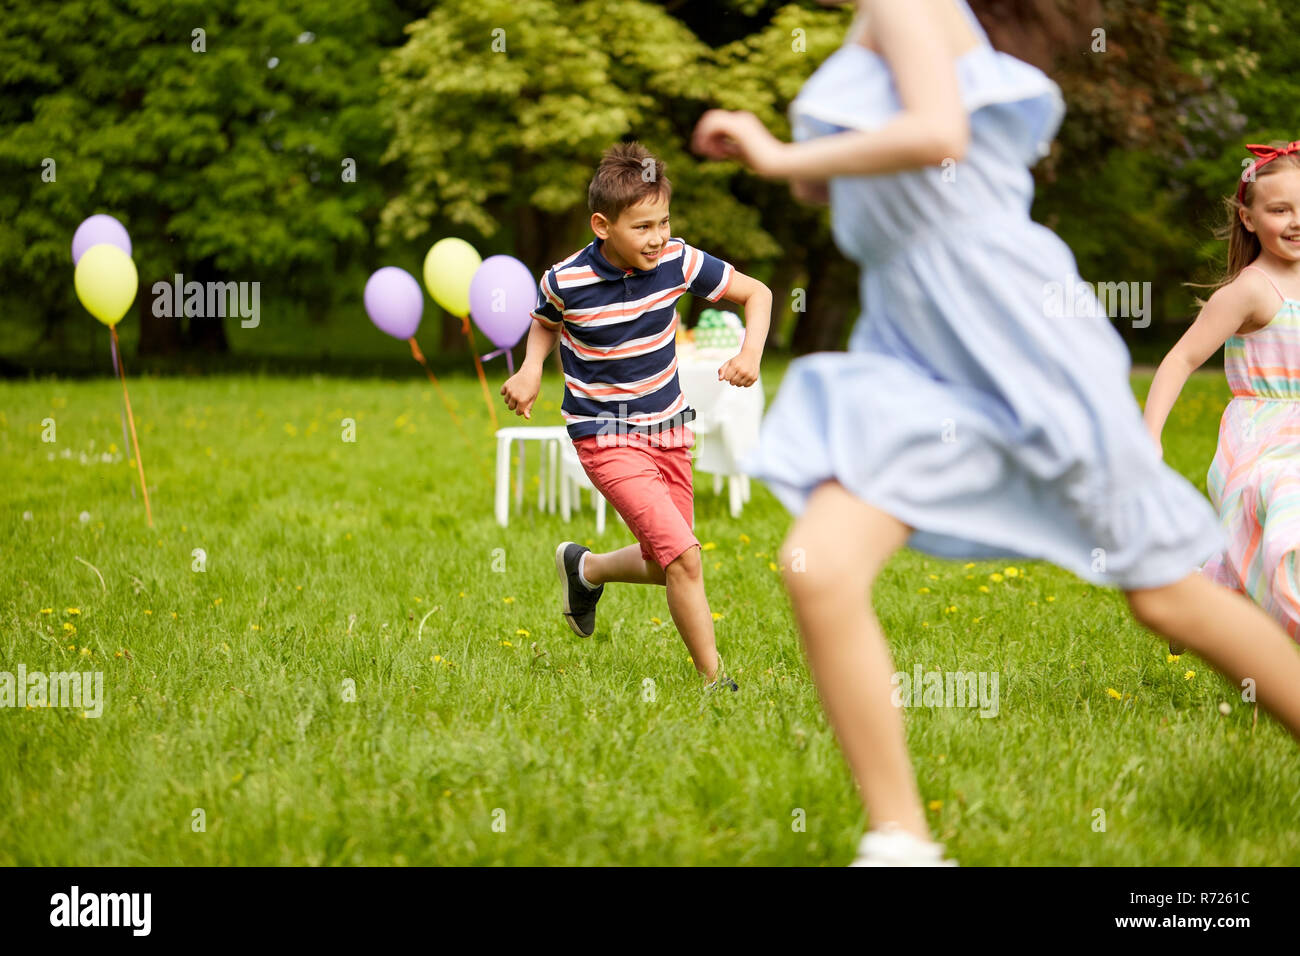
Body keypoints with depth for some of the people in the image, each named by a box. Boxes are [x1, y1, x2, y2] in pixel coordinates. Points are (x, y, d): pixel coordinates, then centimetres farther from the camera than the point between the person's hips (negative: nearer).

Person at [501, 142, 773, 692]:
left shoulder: (677, 261, -11)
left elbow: (756, 293, 1)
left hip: (668, 429, 5)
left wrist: (751, 352, -16)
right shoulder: (566, 282, -16)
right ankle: (716, 682, -7)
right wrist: (531, 369, -9)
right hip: (606, 437, -5)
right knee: (682, 555, -18)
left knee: (665, 566, 14)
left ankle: (584, 569, 45)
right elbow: (545, 322, 9)